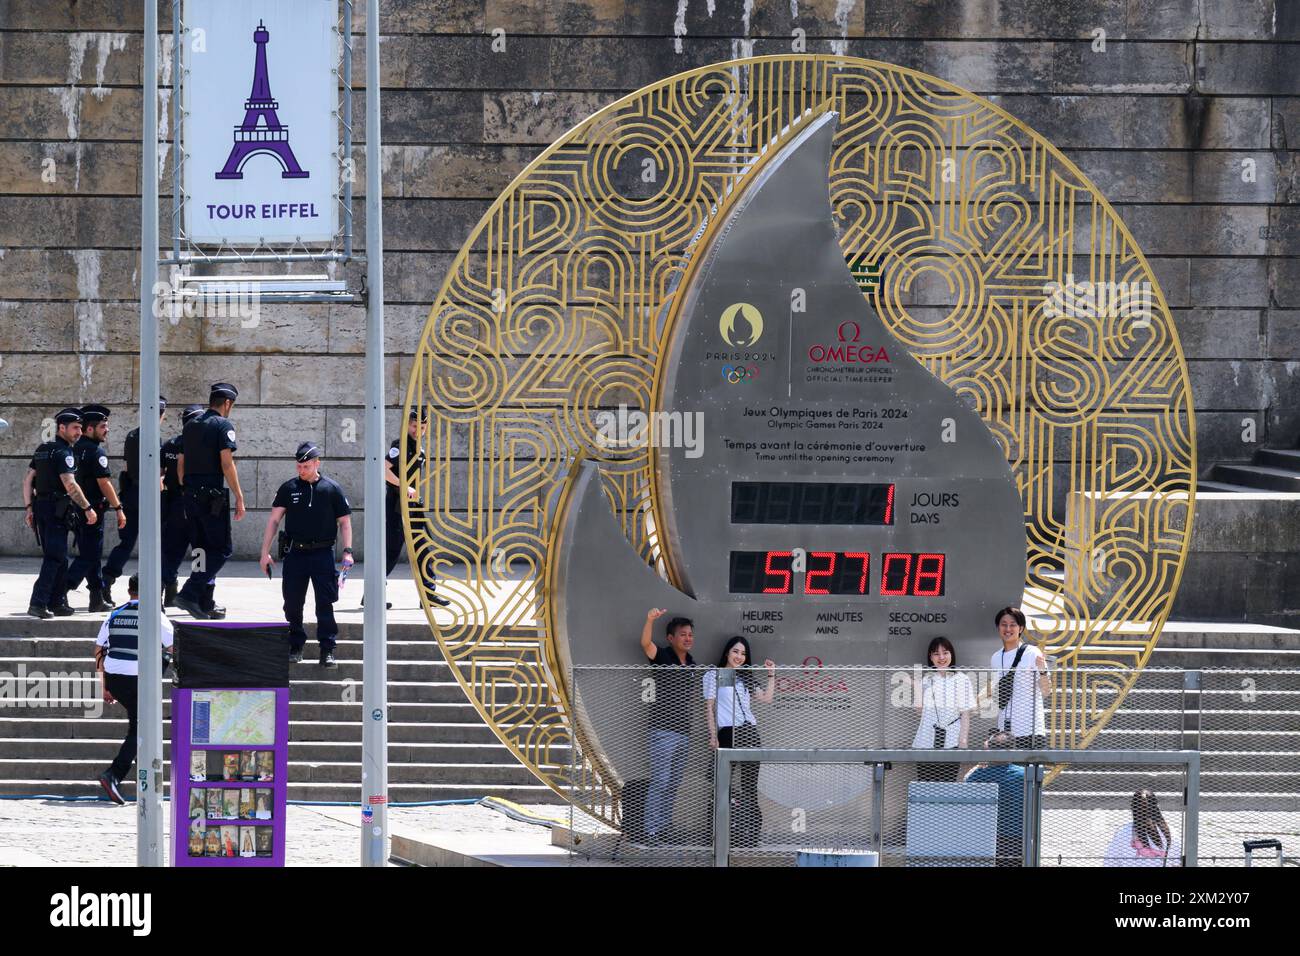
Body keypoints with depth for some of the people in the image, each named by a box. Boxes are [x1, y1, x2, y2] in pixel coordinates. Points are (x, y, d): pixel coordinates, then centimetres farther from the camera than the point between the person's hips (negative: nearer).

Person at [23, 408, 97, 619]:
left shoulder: (42, 449, 14)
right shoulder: (62, 453, -13)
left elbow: (28, 480, 15)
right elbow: (70, 485, -22)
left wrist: (30, 508, 16)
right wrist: (87, 508, -17)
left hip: (40, 507, 9)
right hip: (57, 510, -9)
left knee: (59, 557, 16)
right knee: (55, 557, -10)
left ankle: (58, 602, 20)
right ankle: (38, 603, -18)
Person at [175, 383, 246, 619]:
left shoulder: (191, 426, 15)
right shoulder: (223, 425, -8)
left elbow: (180, 464, 16)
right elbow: (226, 463, -15)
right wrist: (239, 497, -11)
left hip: (191, 494, 8)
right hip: (213, 496, -8)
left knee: (202, 548, 14)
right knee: (221, 549, -3)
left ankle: (206, 603, 14)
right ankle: (189, 593, -18)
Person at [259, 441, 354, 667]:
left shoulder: (332, 488, 3)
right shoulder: (289, 488, 7)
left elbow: (344, 522, 7)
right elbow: (274, 520, 7)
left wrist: (347, 551, -5)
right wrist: (265, 552, 0)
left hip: (323, 553, -2)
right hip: (295, 553, 2)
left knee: (325, 604, -6)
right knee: (292, 604, 4)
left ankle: (327, 650, -4)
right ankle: (295, 647, 16)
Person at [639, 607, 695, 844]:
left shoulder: (691, 664, 15)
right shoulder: (662, 657, -4)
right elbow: (645, 643, -24)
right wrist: (650, 620, -43)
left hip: (684, 731, 7)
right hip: (663, 729, -7)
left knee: (674, 783, 9)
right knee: (659, 781, -9)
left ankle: (664, 827, 15)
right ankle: (652, 831, -8)